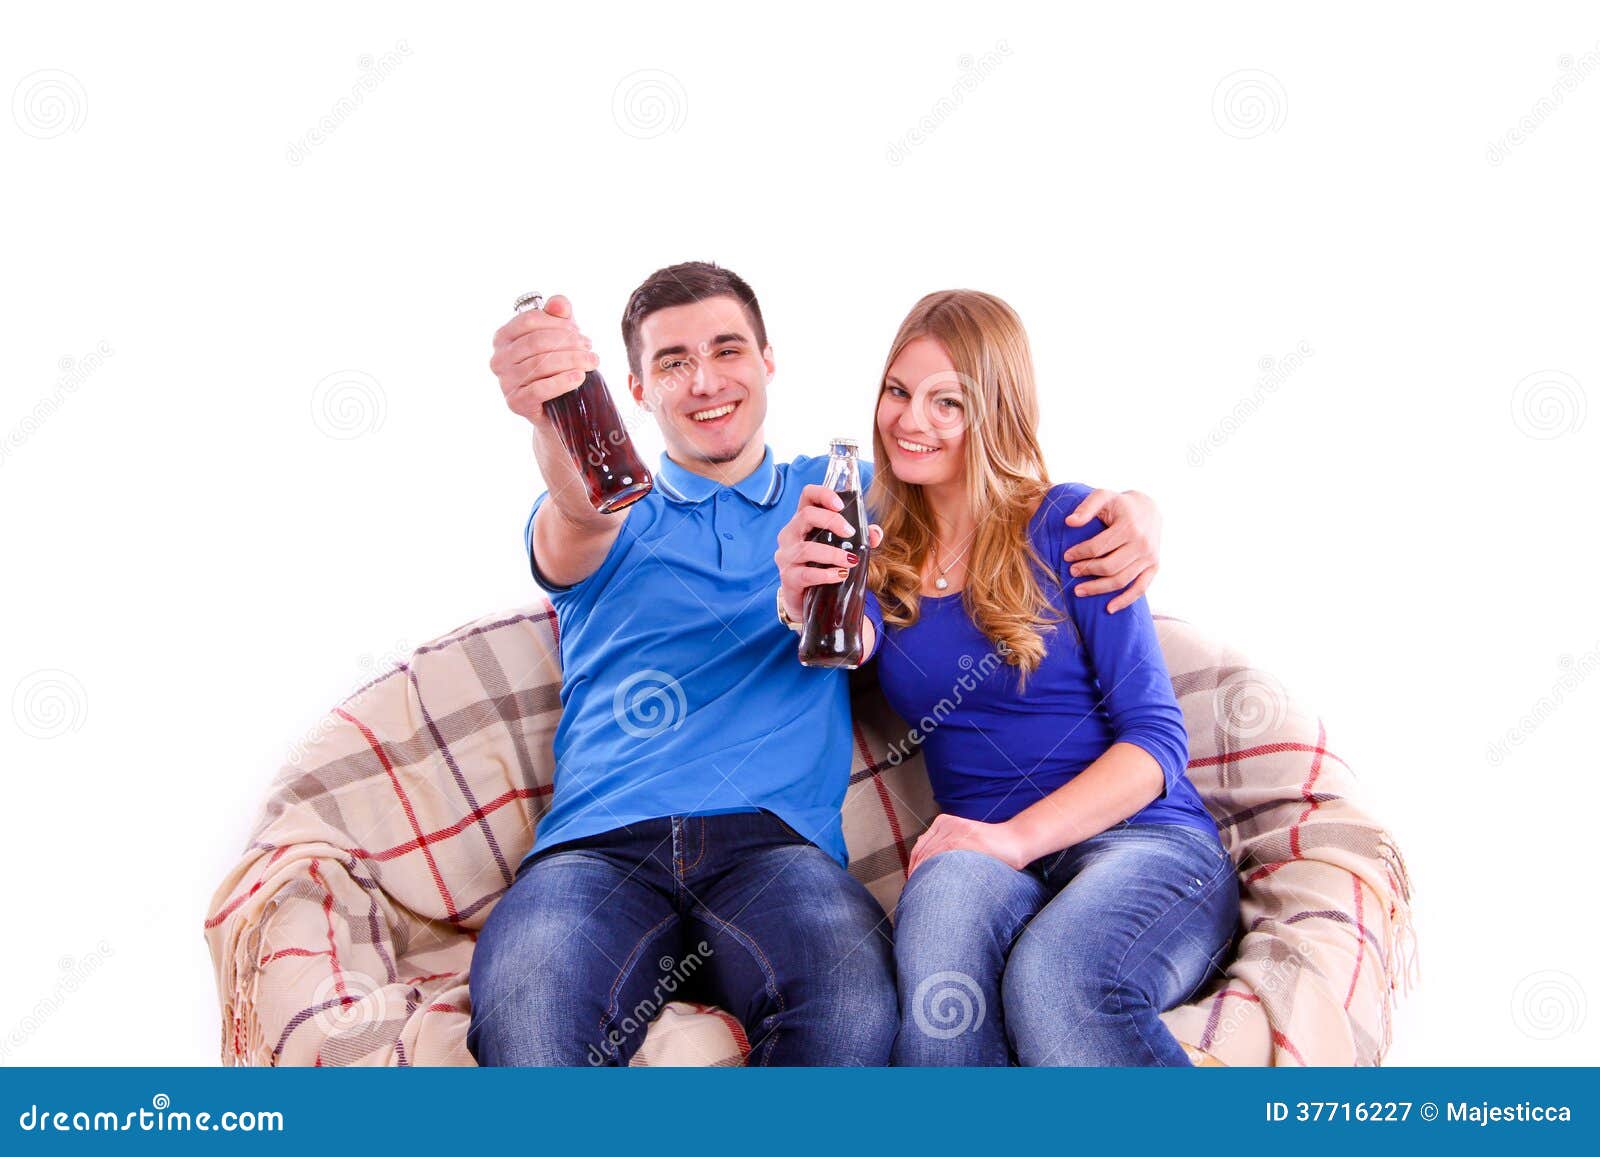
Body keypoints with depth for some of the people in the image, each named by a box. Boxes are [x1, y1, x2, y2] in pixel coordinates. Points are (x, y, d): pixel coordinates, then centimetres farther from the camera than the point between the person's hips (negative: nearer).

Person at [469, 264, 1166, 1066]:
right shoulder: (617, 519, 17)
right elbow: (581, 517, -9)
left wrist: (1127, 507, 2)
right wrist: (555, 417, -35)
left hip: (776, 842, 1)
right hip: (599, 847, 0)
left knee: (854, 997, -35)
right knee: (521, 1014, -35)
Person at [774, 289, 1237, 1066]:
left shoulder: (1069, 525, 1)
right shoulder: (877, 548, 13)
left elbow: (1156, 739, -3)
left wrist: (1015, 837, -18)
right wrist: (806, 600, -31)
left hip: (1145, 837, -2)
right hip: (990, 862, 2)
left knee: (1054, 979, -35)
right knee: (947, 885, -35)